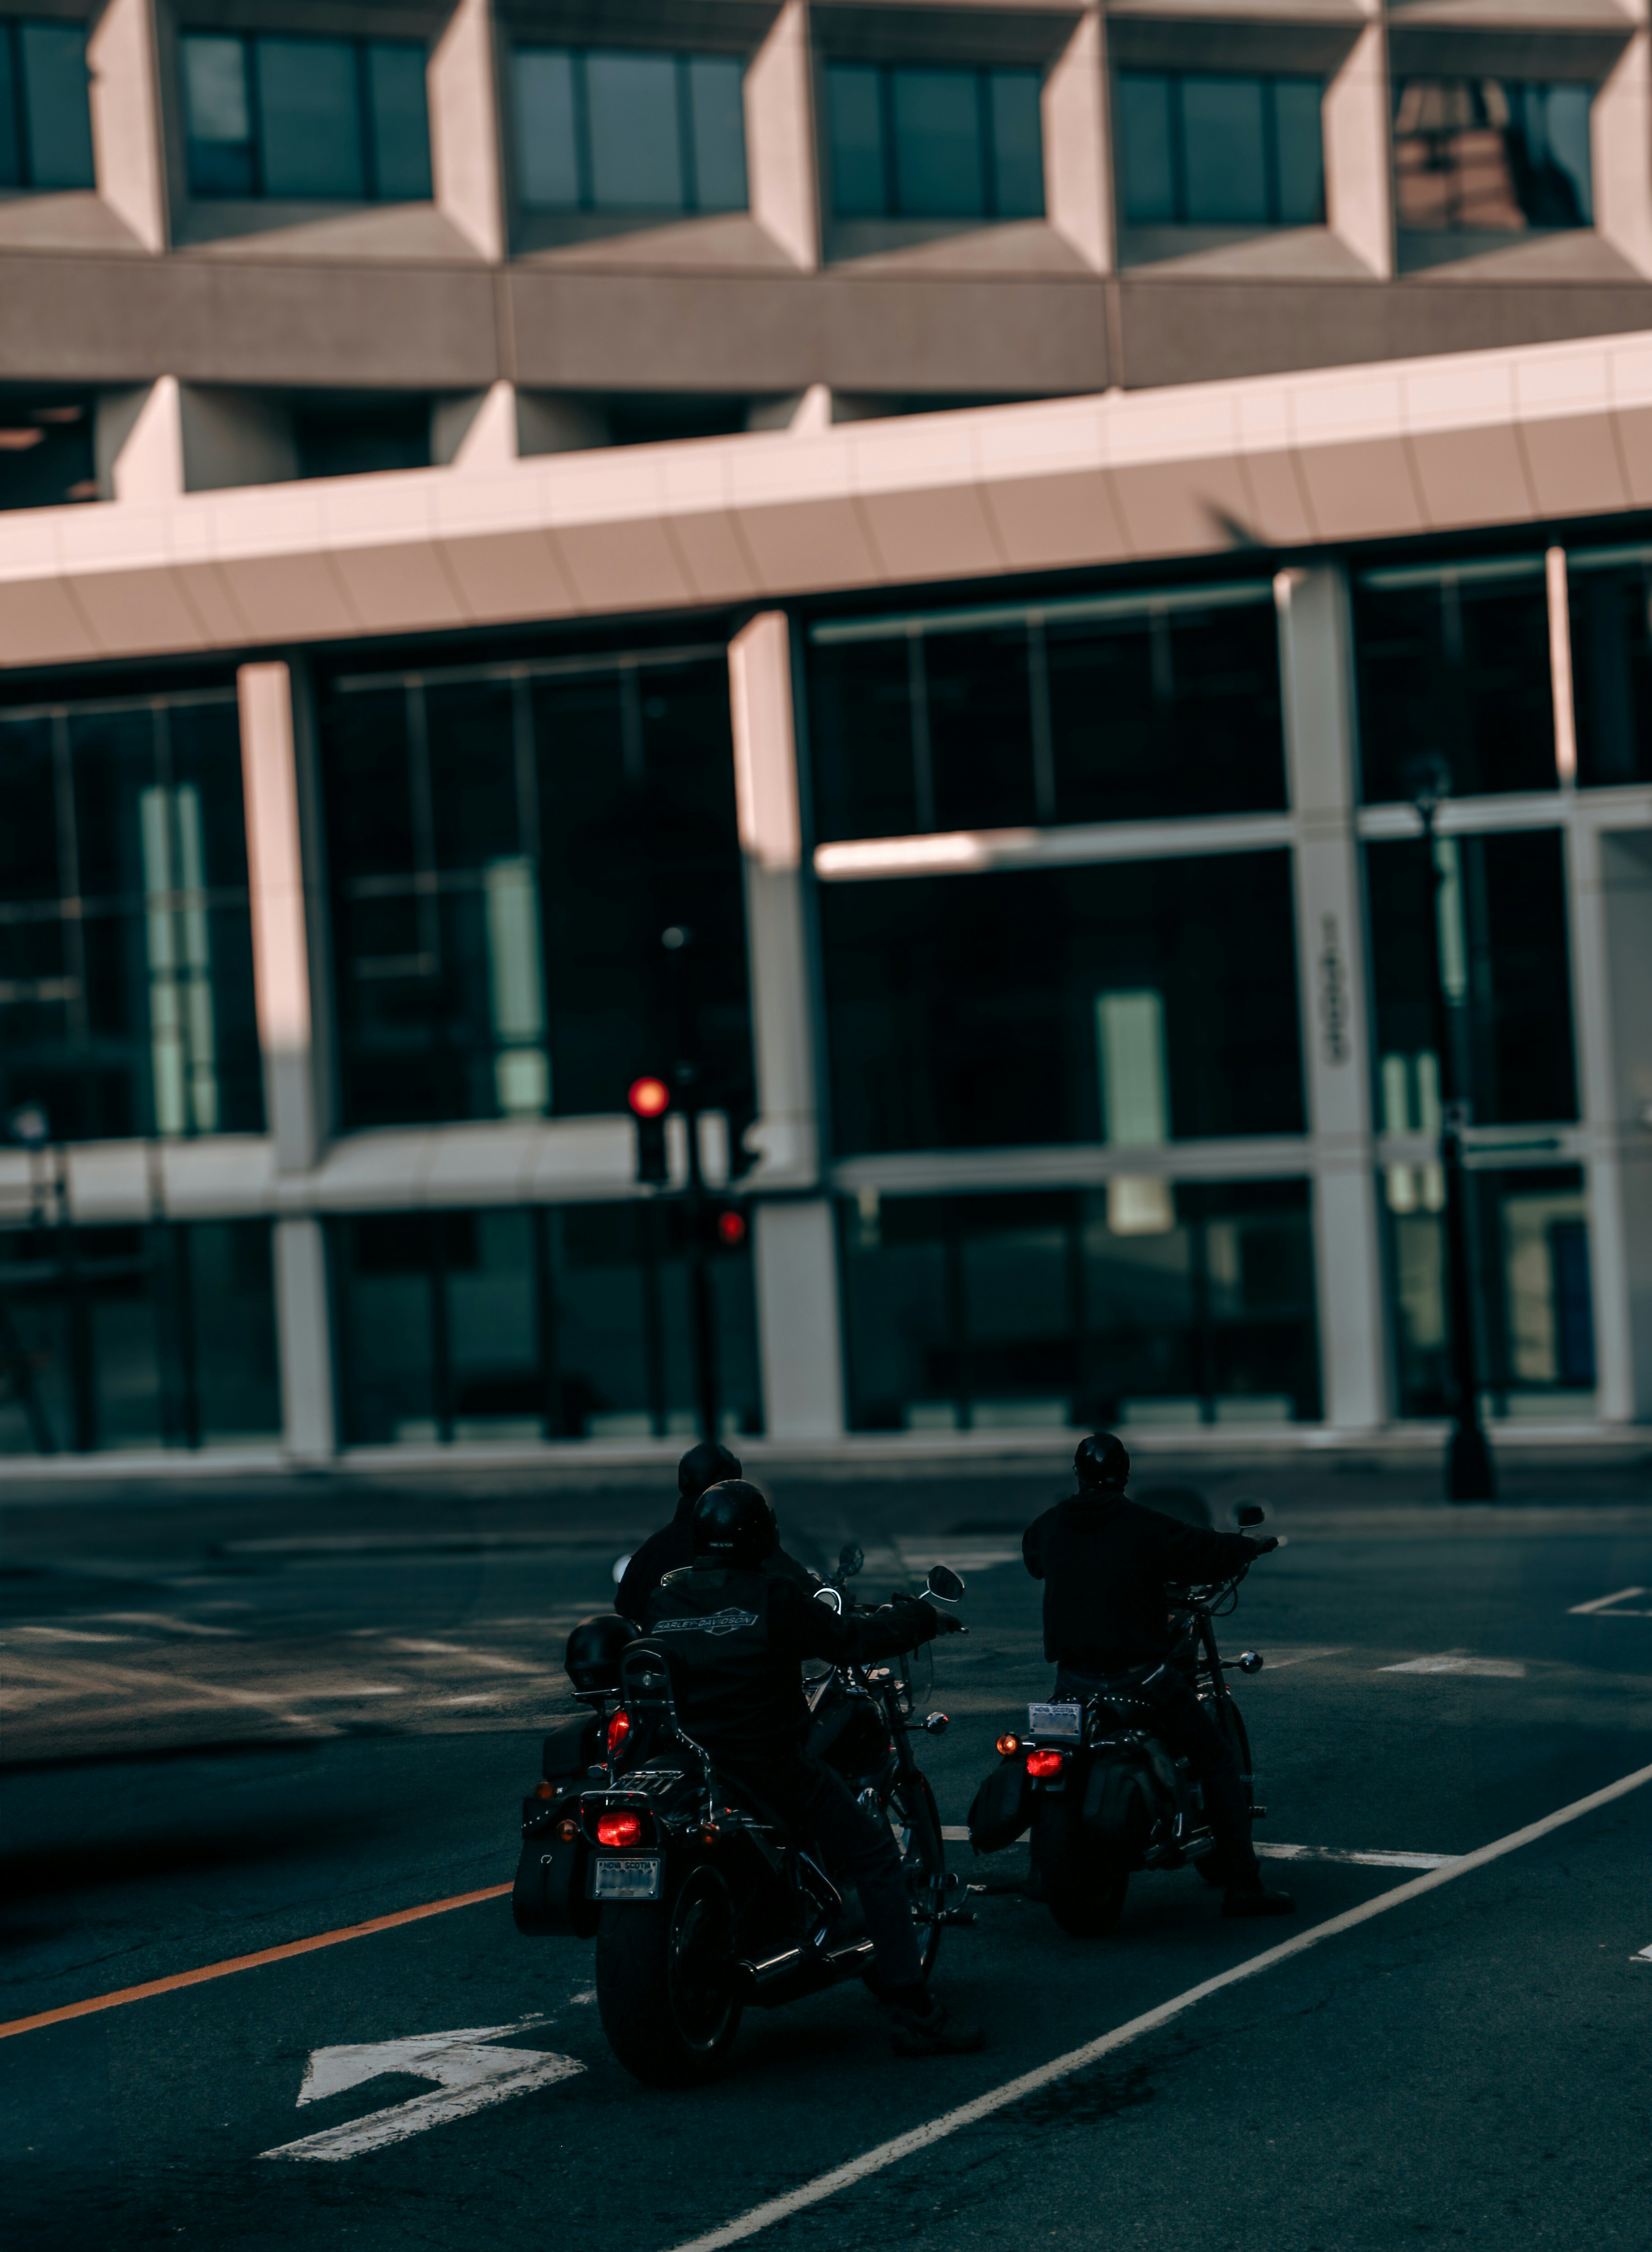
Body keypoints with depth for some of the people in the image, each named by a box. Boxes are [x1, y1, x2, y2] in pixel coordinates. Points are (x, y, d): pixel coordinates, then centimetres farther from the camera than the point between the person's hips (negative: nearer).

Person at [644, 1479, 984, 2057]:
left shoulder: (663, 1598, 2)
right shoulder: (773, 1598, -12)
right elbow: (850, 1639, -5)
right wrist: (922, 1619, 11)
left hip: (682, 1765, 6)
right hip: (769, 1765, -6)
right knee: (873, 1858, 5)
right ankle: (915, 2014, -3)